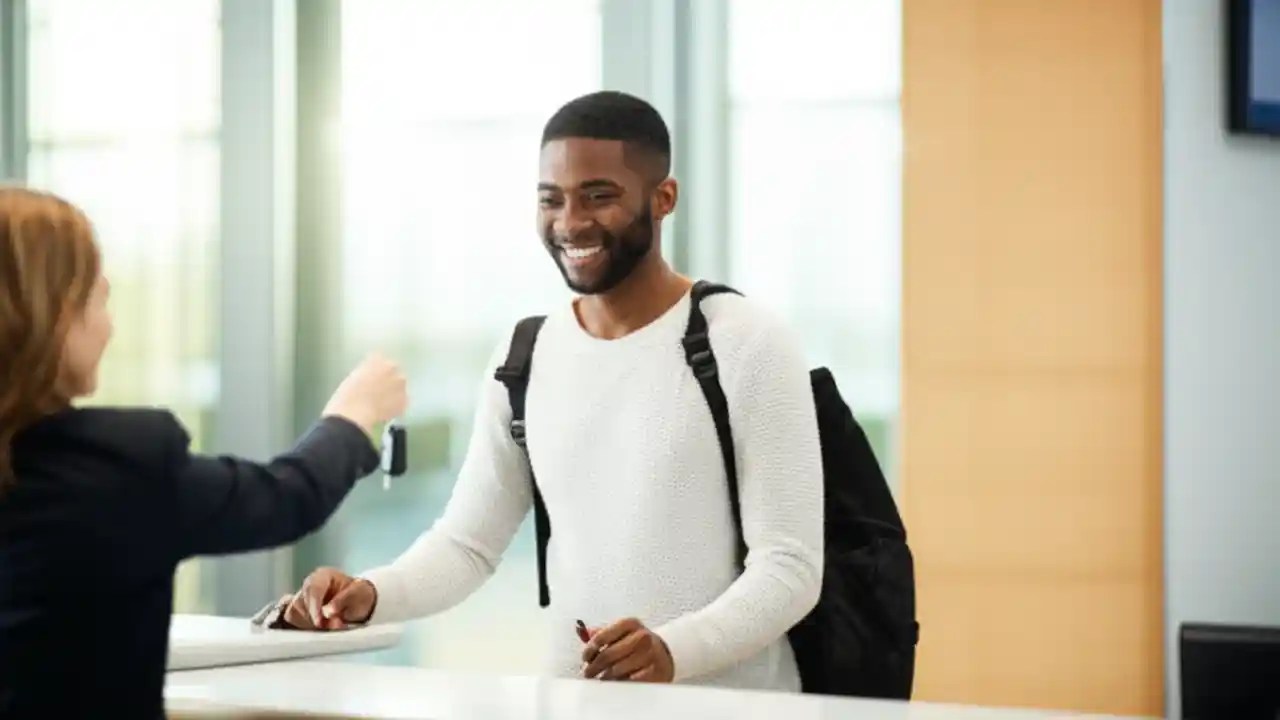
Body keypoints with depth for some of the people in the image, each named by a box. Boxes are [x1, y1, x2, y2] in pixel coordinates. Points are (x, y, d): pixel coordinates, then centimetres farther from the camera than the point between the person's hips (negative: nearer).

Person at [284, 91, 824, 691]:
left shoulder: (749, 345, -7)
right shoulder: (523, 359, 9)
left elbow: (791, 567, -11)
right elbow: (467, 541, 12)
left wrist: (674, 650, -29)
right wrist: (369, 595, -9)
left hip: (727, 703, -2)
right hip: (572, 699, 3)